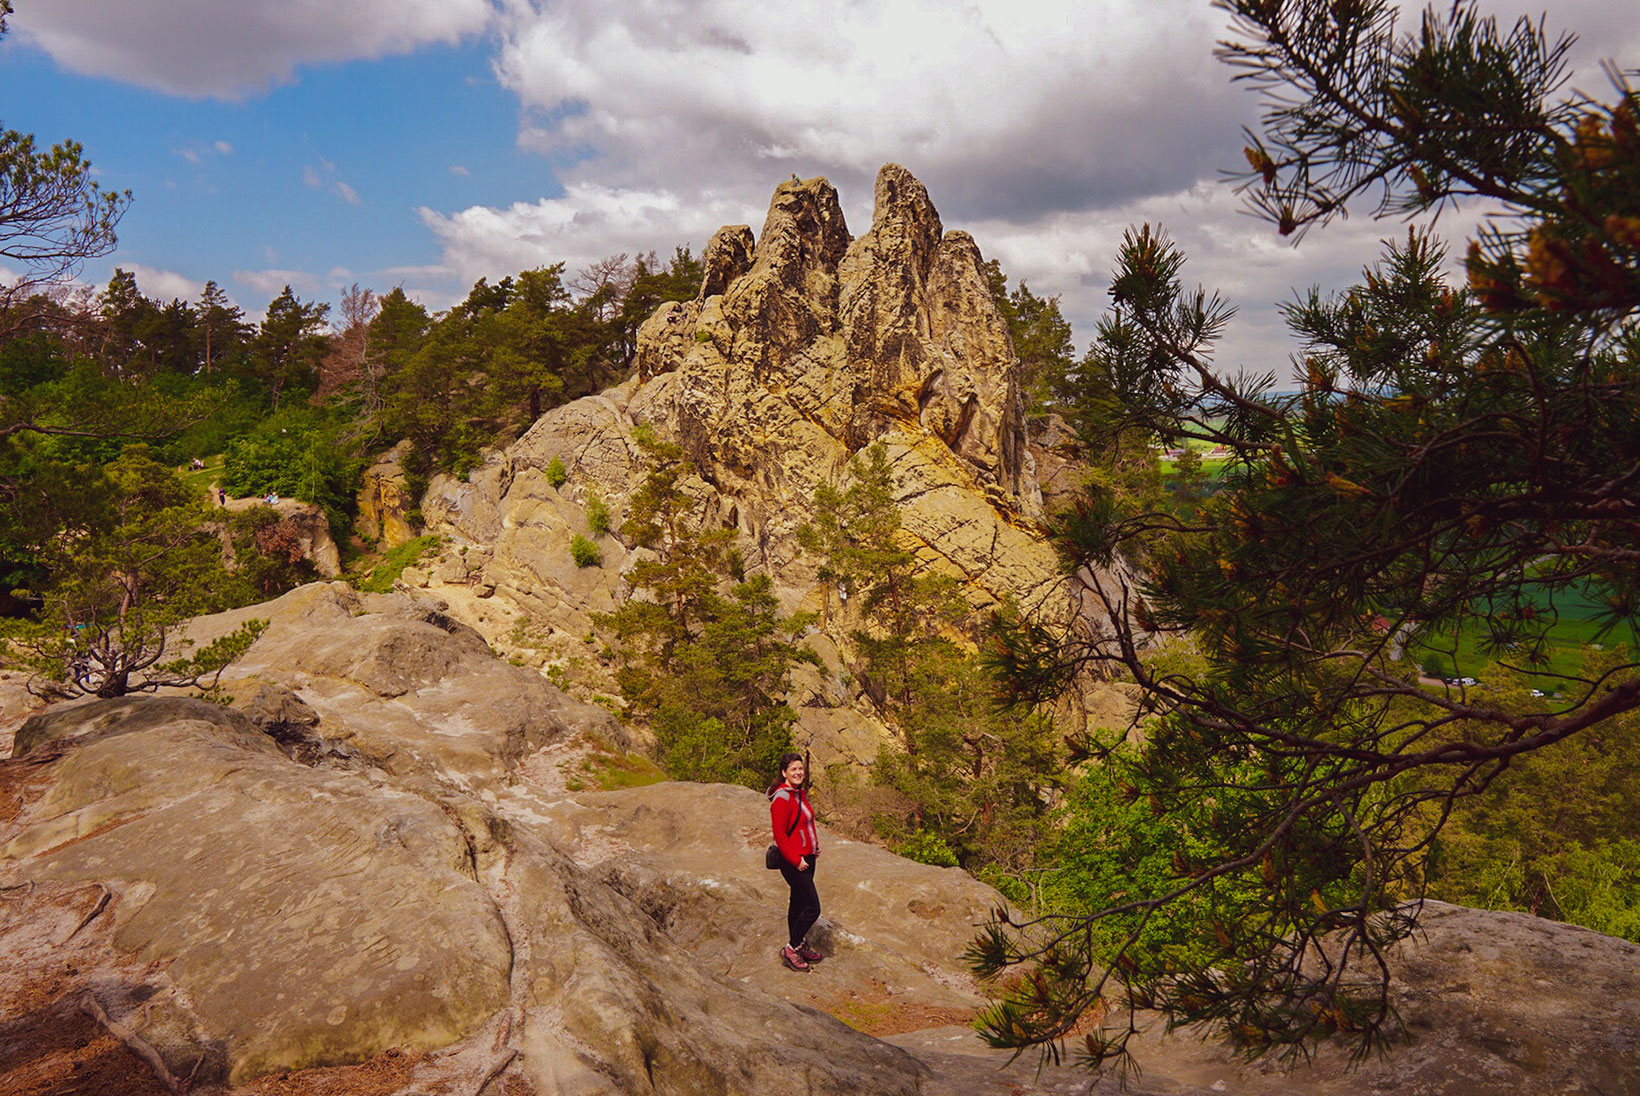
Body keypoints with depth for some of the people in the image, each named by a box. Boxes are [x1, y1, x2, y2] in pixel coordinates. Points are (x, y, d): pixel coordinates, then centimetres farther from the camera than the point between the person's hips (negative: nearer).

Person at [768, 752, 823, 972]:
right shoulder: (782, 798, -19)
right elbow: (780, 835, -20)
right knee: (812, 908, -7)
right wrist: (796, 861, -19)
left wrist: (815, 844, 9)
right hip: (793, 861, -9)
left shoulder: (801, 793, 9)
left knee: (799, 903, 20)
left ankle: (800, 946, 32)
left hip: (807, 858, 9)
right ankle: (791, 949, 7)